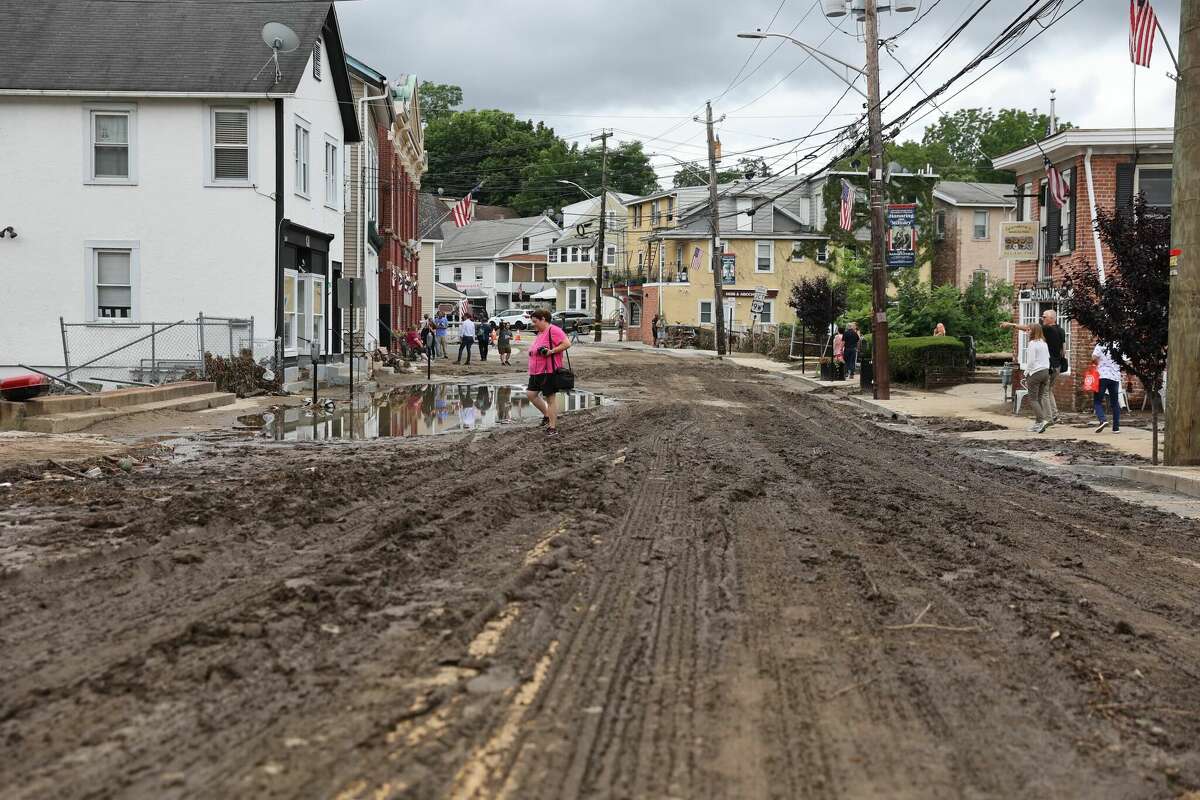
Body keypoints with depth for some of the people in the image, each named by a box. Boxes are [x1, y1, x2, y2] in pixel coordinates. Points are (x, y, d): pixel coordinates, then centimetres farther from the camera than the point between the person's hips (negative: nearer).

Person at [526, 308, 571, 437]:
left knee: (550, 397, -3)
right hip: (536, 372, 10)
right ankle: (547, 415, 23)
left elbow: (567, 344, -22)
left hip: (549, 371, -10)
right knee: (531, 394, 7)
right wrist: (532, 352, 13)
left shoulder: (553, 330, -13)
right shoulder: (539, 333, 16)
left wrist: (551, 351, -25)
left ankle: (553, 427, 4)